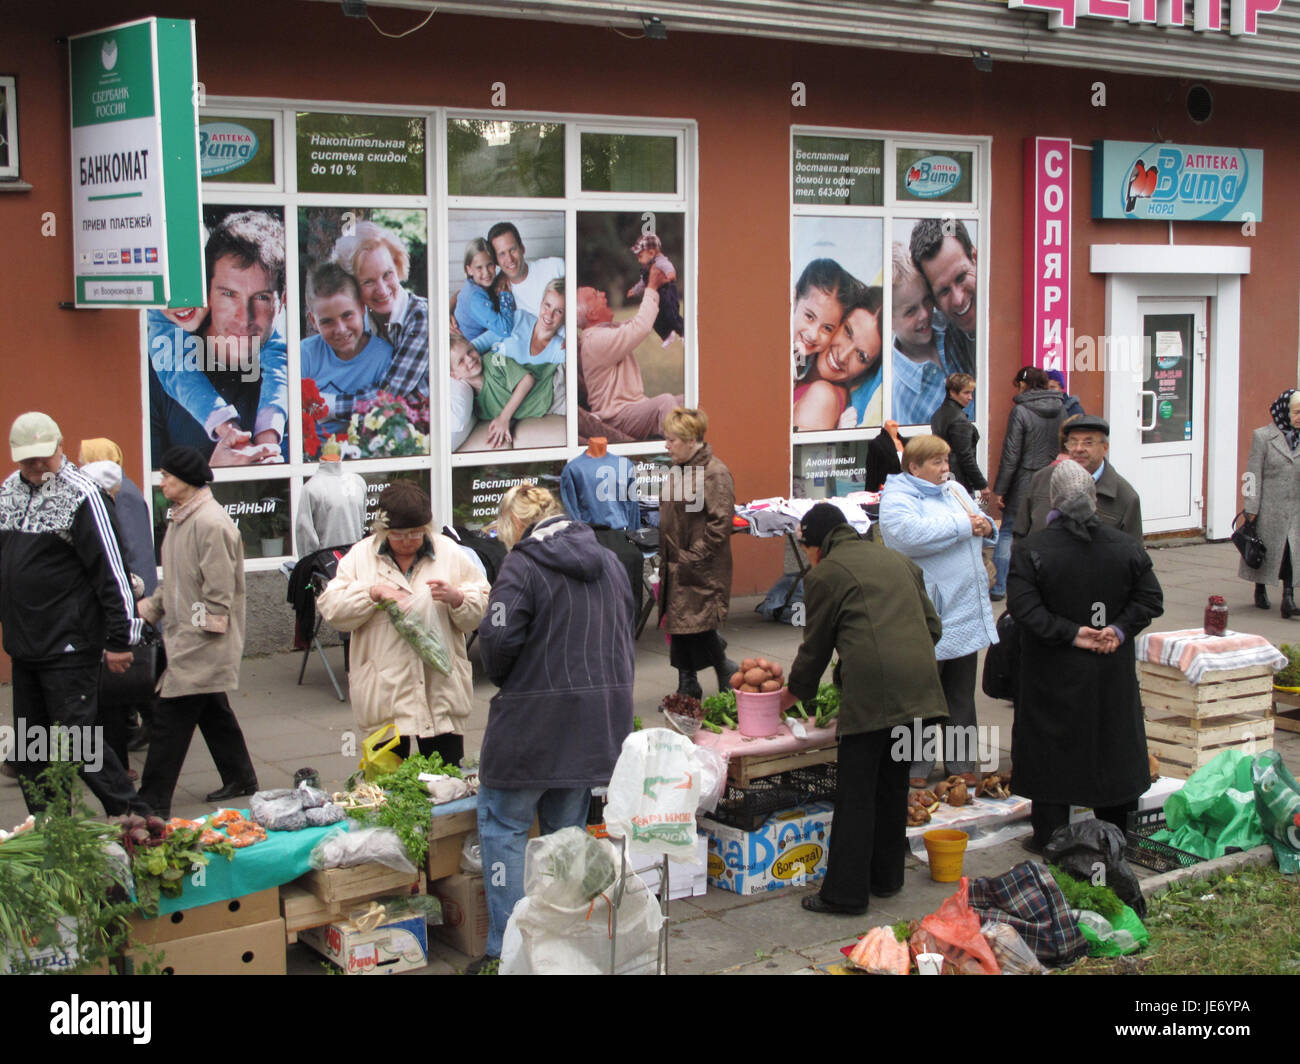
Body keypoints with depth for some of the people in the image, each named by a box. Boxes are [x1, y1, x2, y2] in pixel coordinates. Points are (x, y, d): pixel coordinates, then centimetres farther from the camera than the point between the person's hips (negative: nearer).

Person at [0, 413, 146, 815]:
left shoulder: (80, 494, -11)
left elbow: (112, 570, -13)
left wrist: (120, 640, -15)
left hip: (68, 646, -7)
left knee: (77, 740, -6)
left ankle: (135, 819, 4)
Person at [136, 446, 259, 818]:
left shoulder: (211, 523, -19)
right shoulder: (182, 519, 13)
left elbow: (218, 591, -19)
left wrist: (203, 627, -17)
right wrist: (149, 606, 13)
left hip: (200, 644, -10)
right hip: (185, 636, 10)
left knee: (171, 717, -7)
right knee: (212, 711, 18)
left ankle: (153, 802, -3)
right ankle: (240, 779, 30)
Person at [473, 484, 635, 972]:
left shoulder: (522, 566, -13)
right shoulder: (607, 561, 10)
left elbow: (498, 640, -19)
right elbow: (625, 635, 16)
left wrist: (502, 679, 1)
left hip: (534, 717, -7)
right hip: (599, 722, 7)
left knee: (504, 824, 5)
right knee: (567, 826, 16)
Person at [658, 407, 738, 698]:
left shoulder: (715, 473, -13)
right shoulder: (675, 472, 13)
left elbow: (721, 523, -18)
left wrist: (692, 558, -18)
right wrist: (666, 557, 12)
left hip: (702, 571, -8)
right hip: (675, 568, 8)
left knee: (699, 626, -7)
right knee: (678, 626, 9)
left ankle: (728, 673, 16)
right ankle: (687, 688, 19)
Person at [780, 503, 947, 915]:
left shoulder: (824, 574, 4)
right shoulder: (898, 560, 22)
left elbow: (816, 645, 11)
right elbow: (932, 626, 20)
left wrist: (795, 692, 26)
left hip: (871, 691, -7)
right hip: (917, 686, 7)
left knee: (855, 794, -1)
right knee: (893, 783, 18)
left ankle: (846, 892, 2)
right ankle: (886, 877, 27)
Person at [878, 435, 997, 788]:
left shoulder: (954, 490, 15)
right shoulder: (897, 499, -10)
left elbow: (978, 520, 24)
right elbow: (912, 534, -28)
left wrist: (984, 525, -2)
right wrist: (963, 525, -18)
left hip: (965, 613, 8)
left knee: (961, 695, 15)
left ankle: (961, 765, 26)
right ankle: (915, 769, 11)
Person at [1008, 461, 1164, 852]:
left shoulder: (1031, 549, -13)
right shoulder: (1125, 546, -3)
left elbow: (1023, 607, -20)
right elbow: (1150, 599, -2)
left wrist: (1070, 633, -17)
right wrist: (1120, 629, -8)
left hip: (1054, 674, -3)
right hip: (1111, 673, 3)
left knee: (1051, 749, 7)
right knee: (1112, 745, 16)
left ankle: (1050, 837, 12)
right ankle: (1116, 832, 28)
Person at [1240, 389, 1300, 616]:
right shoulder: (1263, 436, -3)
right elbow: (1253, 474, -5)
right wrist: (1251, 507, -8)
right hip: (1270, 506, -3)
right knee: (1265, 549, 8)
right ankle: (1260, 590, 29)